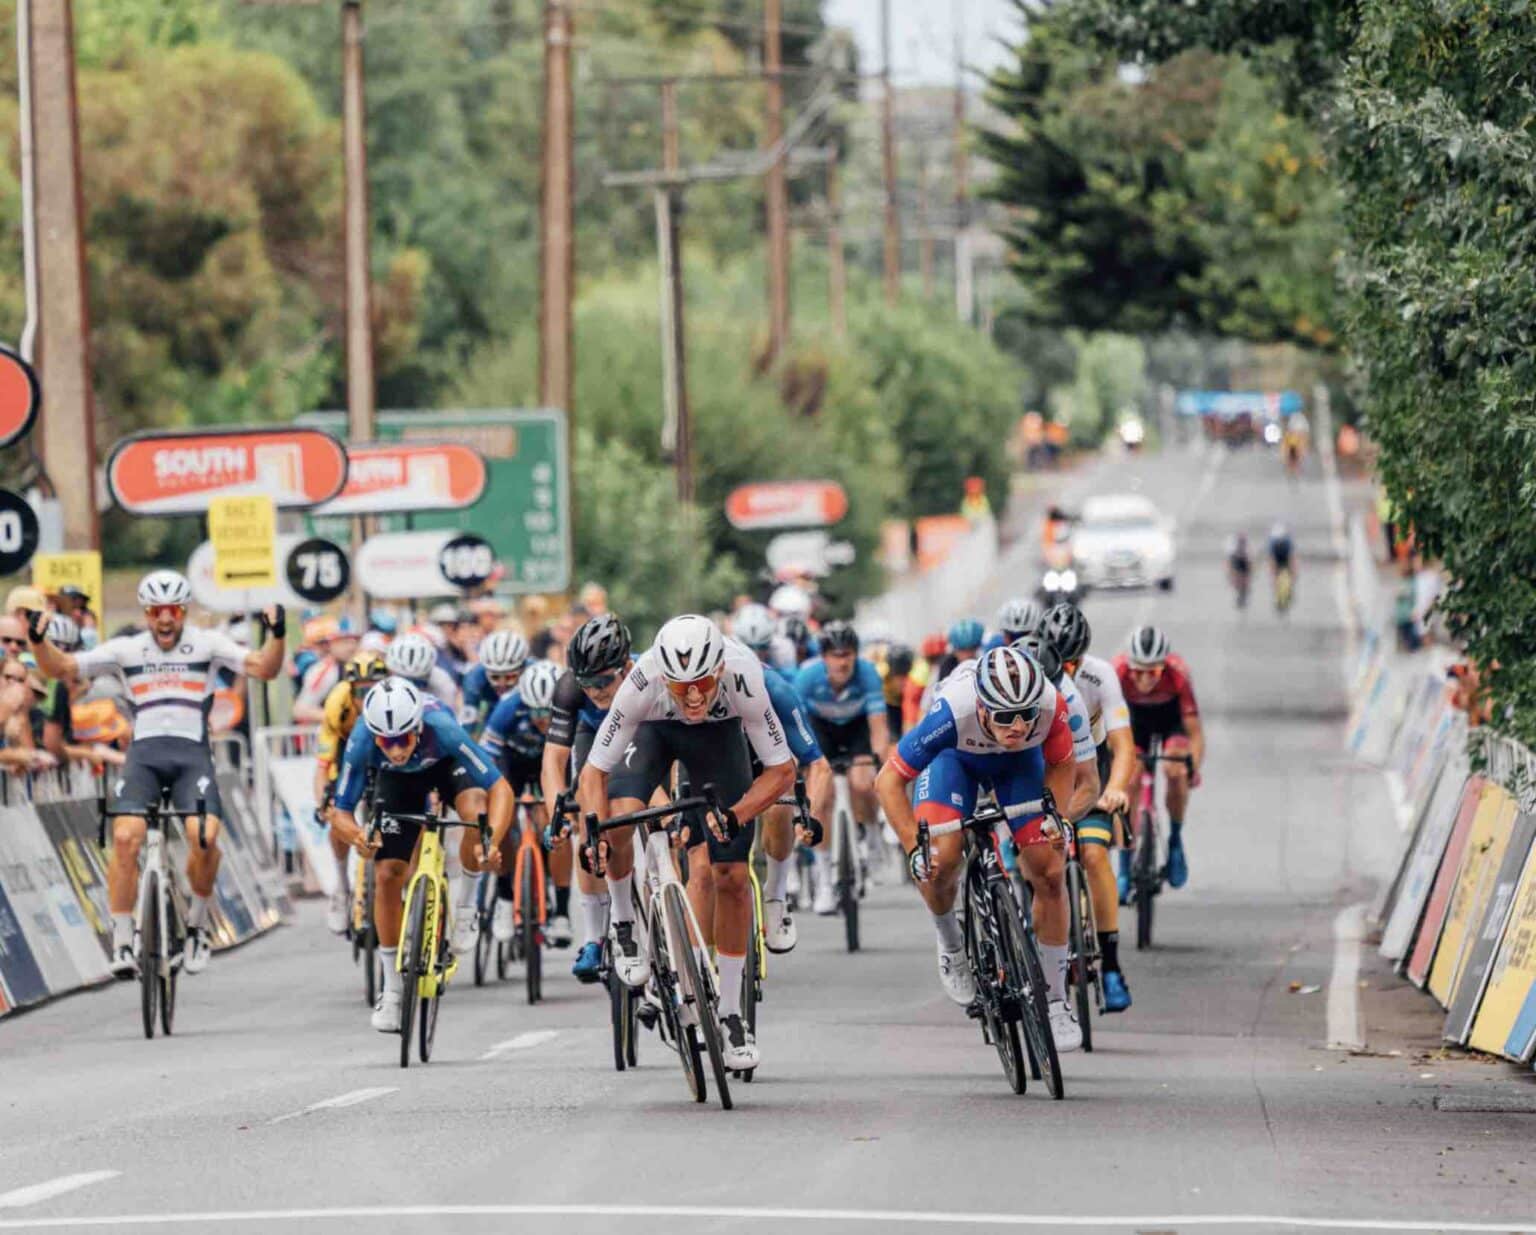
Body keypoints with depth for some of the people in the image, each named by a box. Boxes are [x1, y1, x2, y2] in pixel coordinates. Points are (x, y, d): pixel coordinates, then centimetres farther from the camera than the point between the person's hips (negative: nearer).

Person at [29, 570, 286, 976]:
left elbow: (264, 668, -1)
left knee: (204, 838, -24)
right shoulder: (126, 650, 11)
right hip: (143, 754, 1)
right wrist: (37, 639, -12)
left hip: (191, 755, -1)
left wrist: (277, 635, -19)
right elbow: (60, 667, 8)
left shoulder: (206, 644, 9)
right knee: (126, 837, -23)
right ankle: (122, 941, -14)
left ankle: (197, 922, 3)